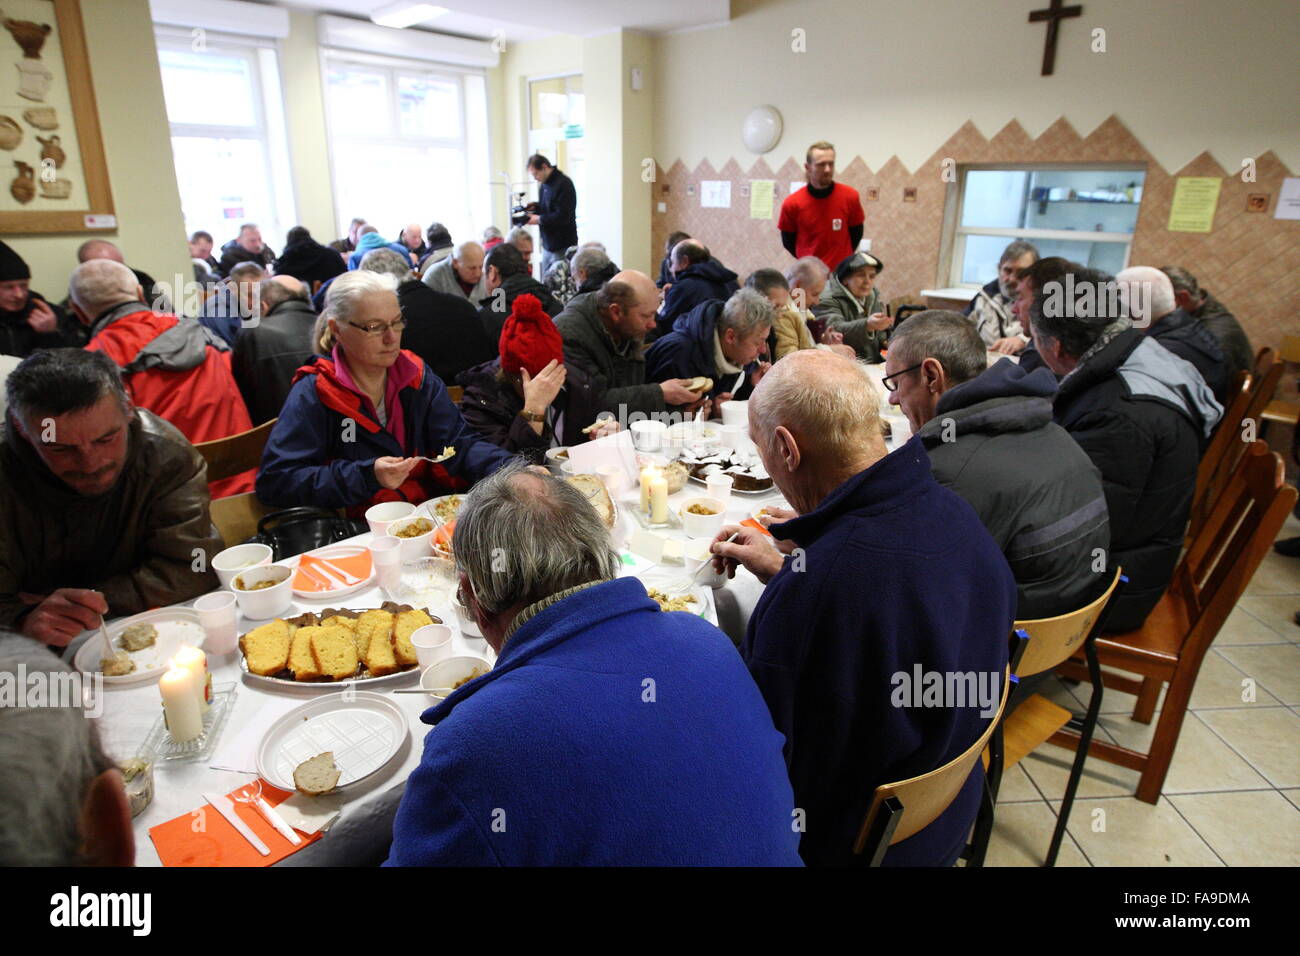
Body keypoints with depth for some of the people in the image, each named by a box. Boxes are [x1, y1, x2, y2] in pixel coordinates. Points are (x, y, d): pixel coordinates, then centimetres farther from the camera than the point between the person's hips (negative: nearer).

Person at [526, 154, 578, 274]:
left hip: (562, 246, -9)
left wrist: (539, 219, -16)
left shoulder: (564, 184, -14)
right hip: (548, 244, 9)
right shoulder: (543, 184, 14)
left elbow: (563, 217, -21)